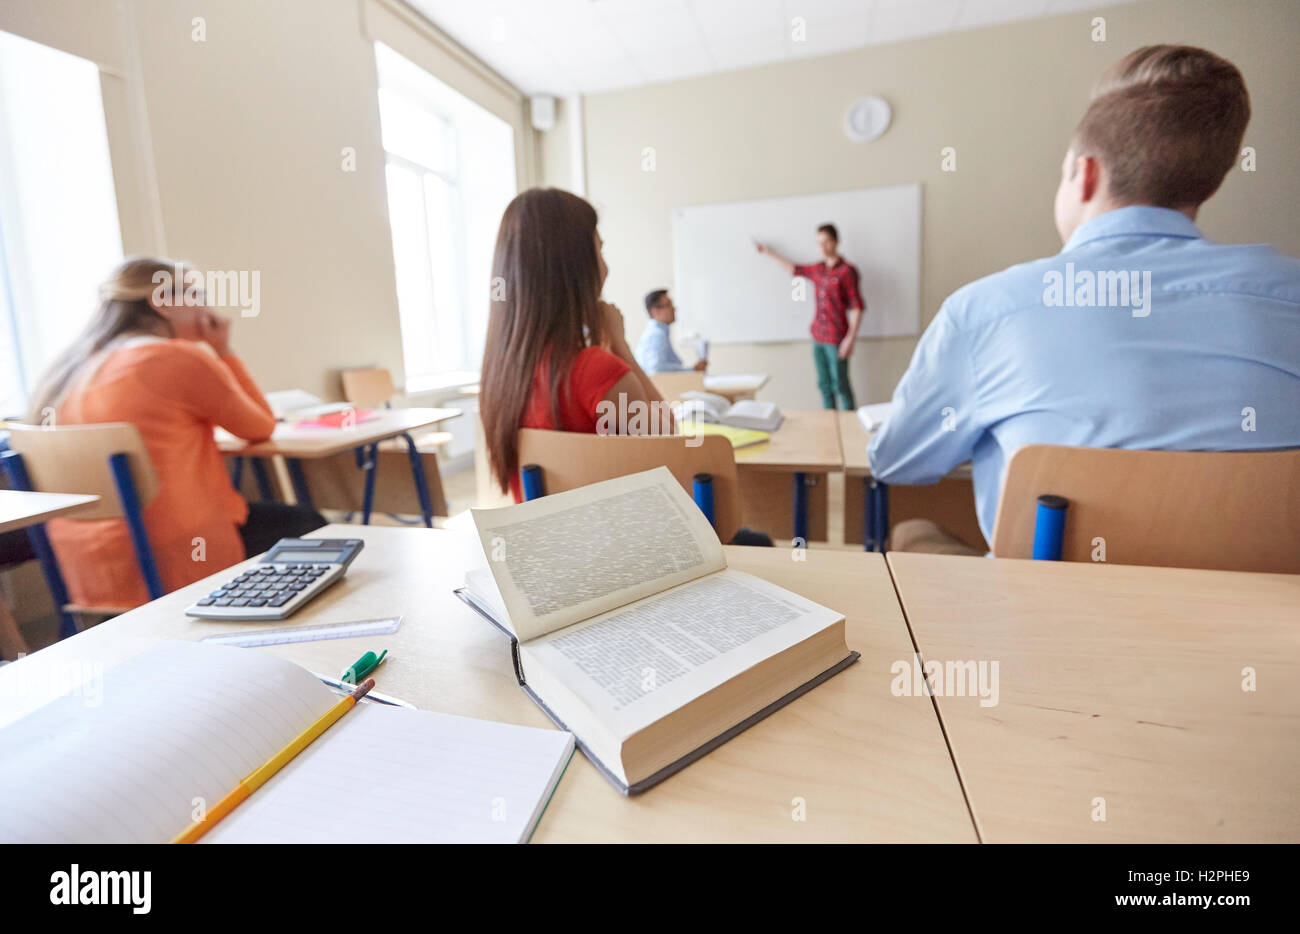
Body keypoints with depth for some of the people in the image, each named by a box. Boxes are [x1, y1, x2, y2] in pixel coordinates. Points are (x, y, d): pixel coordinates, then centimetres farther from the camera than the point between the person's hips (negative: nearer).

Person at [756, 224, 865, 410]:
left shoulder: (847, 271, -9)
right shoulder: (818, 269, 10)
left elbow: (857, 307, -13)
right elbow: (794, 269, 29)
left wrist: (851, 338, -19)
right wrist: (771, 253, 34)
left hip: (837, 338, -6)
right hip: (818, 337, 6)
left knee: (840, 384, -2)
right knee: (824, 384, 10)